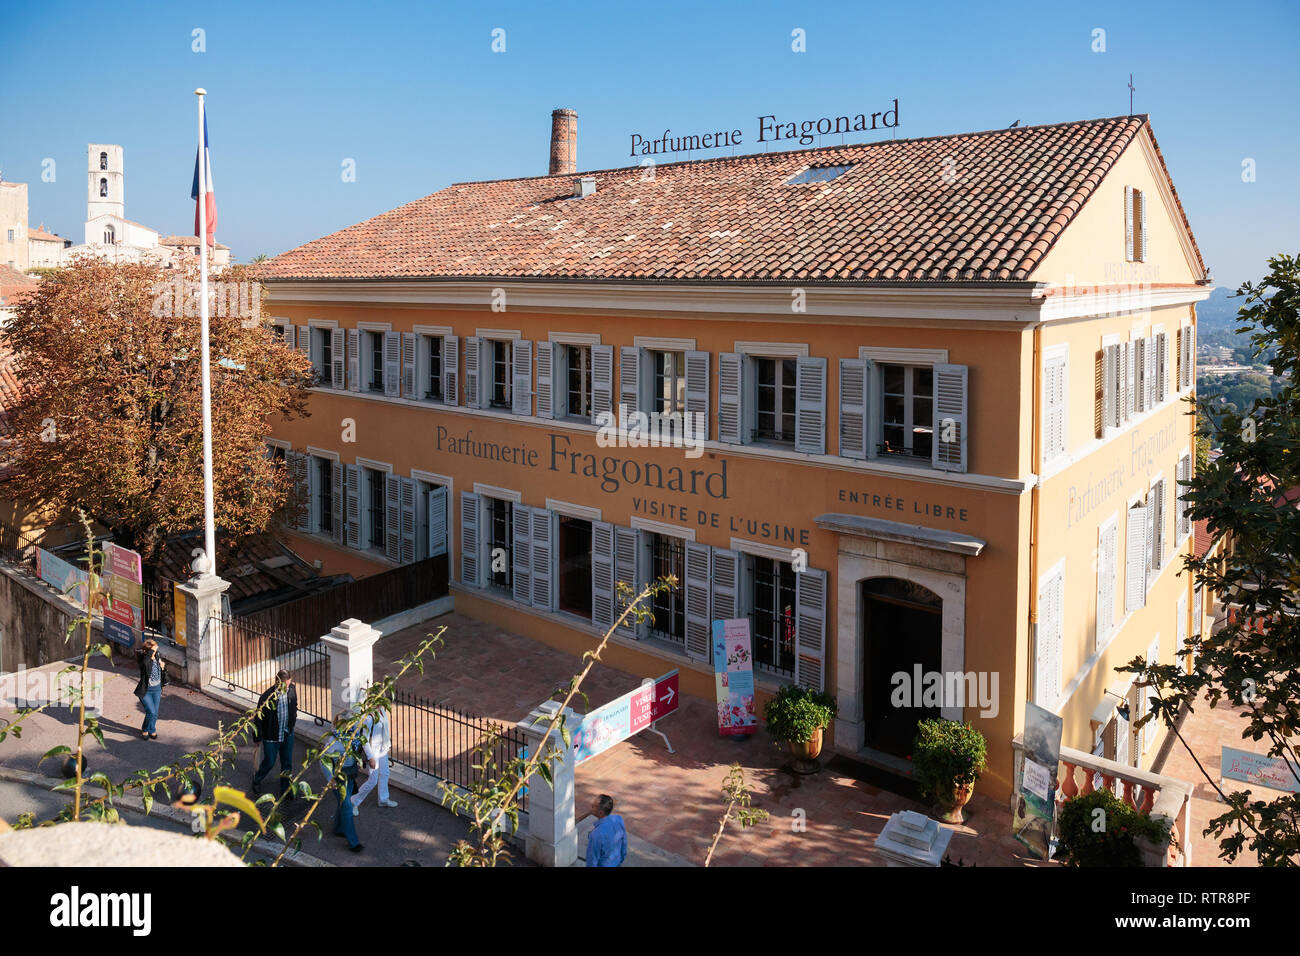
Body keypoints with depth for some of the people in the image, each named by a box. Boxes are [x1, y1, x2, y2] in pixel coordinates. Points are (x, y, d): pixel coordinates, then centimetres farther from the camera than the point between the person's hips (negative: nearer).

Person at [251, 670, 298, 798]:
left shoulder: (292, 689, -9)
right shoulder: (267, 697, -24)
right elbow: (259, 718, -15)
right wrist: (257, 738, -9)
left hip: (287, 734, 4)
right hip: (271, 736, -4)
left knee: (287, 763, 12)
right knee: (269, 762, 10)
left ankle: (285, 790, 27)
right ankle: (256, 780, 40)